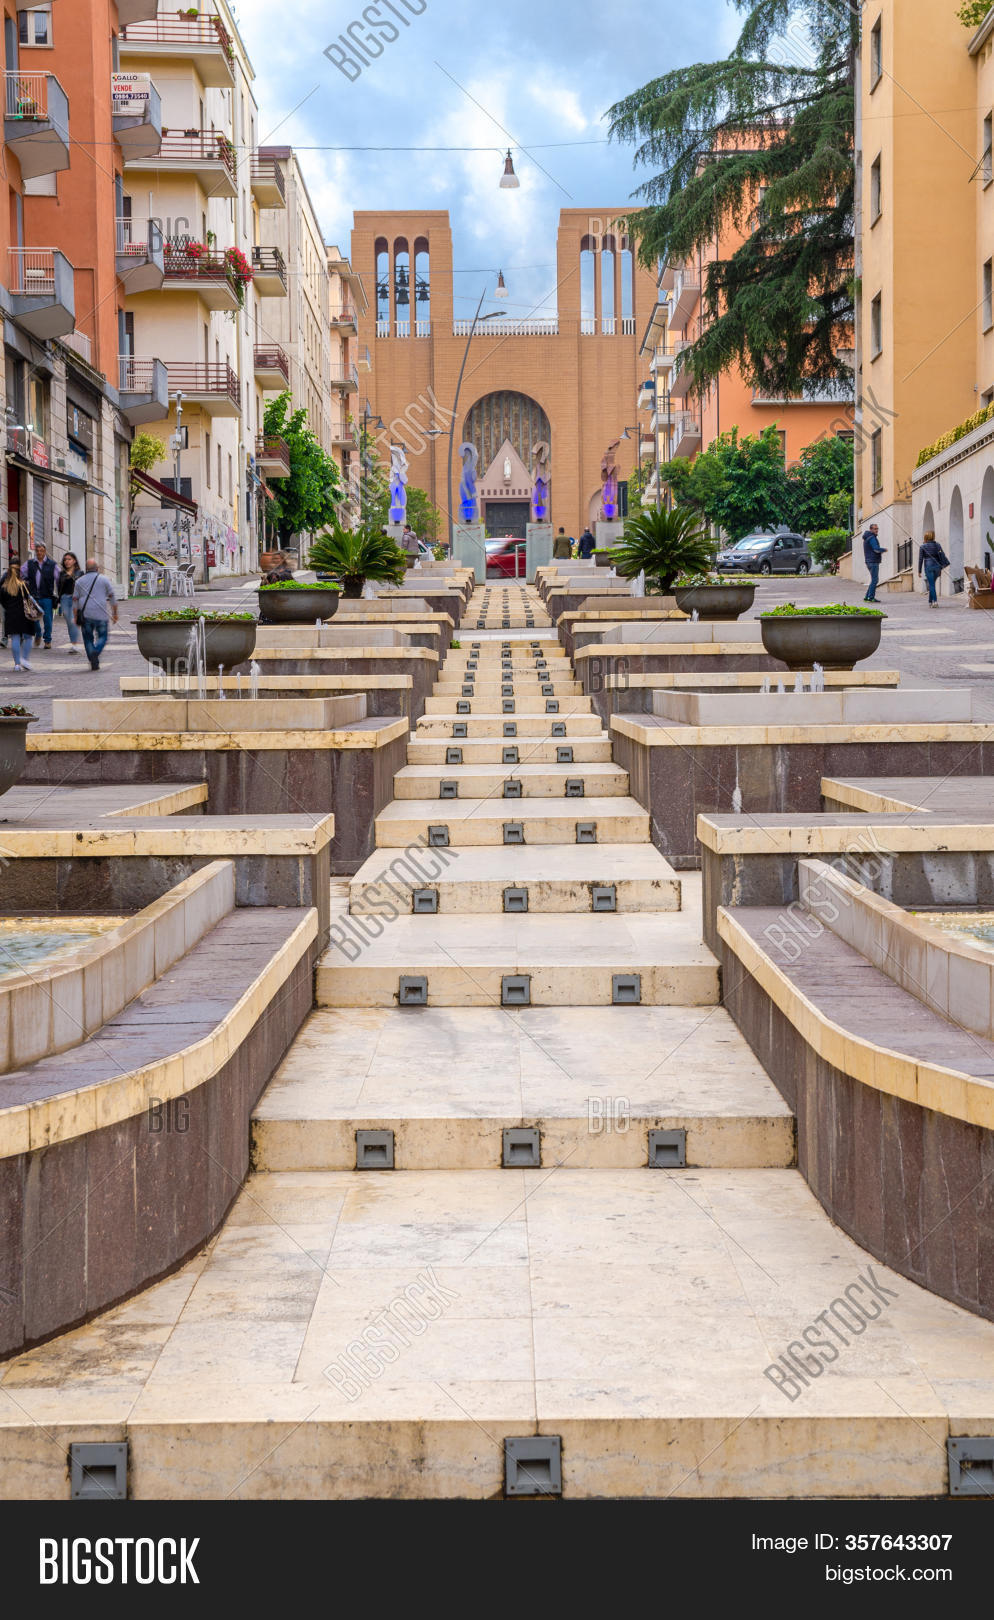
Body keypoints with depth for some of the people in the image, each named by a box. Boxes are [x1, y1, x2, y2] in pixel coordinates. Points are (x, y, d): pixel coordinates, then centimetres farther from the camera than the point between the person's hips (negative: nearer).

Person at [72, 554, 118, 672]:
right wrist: (115, 613, 11)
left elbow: (75, 600, 8)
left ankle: (94, 663, 3)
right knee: (102, 637, 9)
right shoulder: (104, 579, 3)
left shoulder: (79, 581, 9)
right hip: (101, 615, -2)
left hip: (85, 615, 2)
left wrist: (76, 618, 13)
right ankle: (96, 652, -20)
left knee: (88, 638, 11)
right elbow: (112, 597, 3)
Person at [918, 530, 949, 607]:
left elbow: (920, 559, -2)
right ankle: (930, 601, 21)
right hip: (937, 566, 4)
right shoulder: (937, 545, 6)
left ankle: (935, 601, -16)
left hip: (928, 566, -4)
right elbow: (942, 555, 3)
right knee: (932, 584, 16)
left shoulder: (923, 546, -2)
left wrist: (919, 571, 2)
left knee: (931, 585, -4)